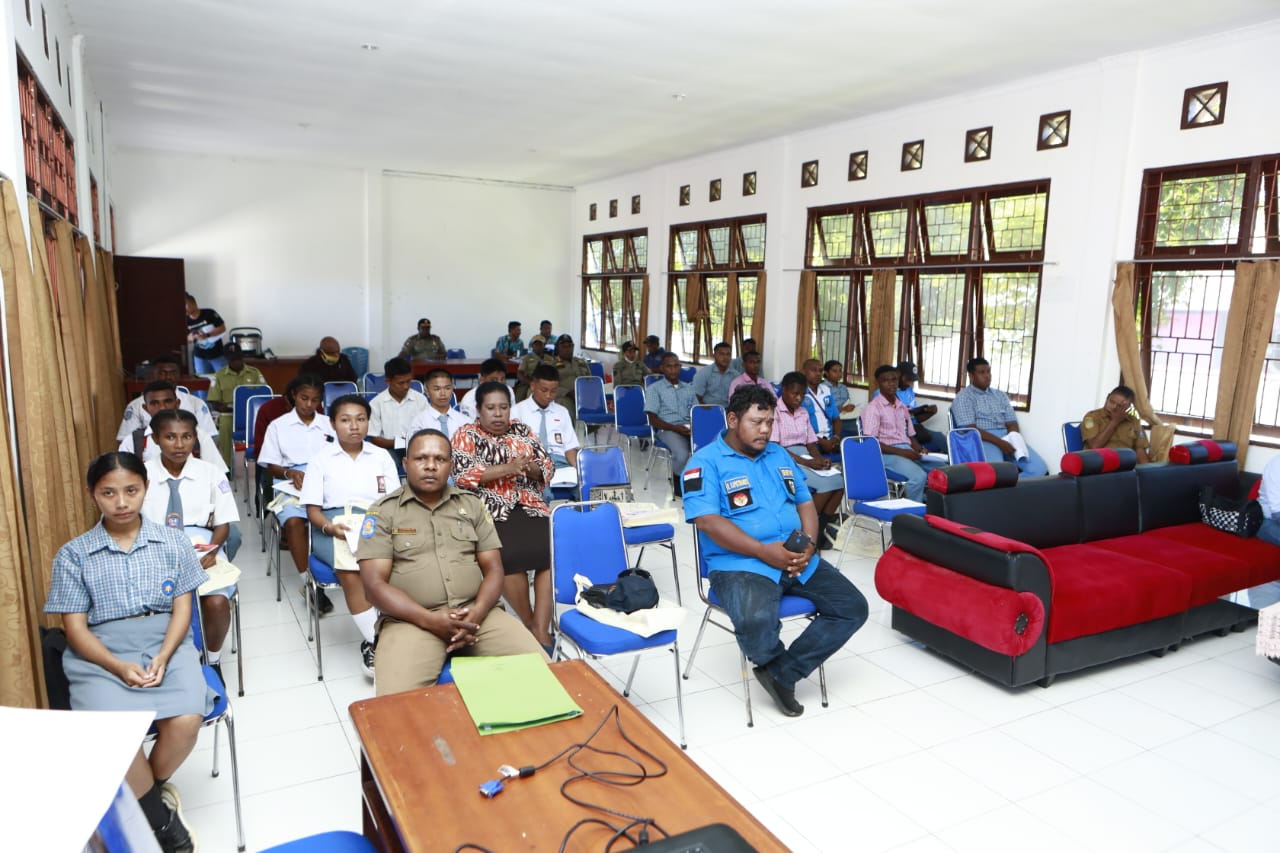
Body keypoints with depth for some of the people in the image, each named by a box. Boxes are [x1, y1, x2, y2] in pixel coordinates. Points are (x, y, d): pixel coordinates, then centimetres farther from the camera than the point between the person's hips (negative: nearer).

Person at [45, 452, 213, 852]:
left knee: (186, 721, -25)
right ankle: (160, 818, -2)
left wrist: (163, 657, -14)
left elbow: (182, 607, 4)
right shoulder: (73, 555, 3)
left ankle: (143, 798, 9)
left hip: (166, 643, 1)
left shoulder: (173, 542, 5)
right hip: (101, 656, -1)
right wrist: (119, 667, -15)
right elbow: (75, 627, 0)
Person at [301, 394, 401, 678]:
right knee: (350, 569, -33)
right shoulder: (321, 458, 10)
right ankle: (375, 640, -23)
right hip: (333, 523, -1)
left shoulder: (381, 456, 15)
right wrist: (330, 527, -17)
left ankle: (372, 640, -23)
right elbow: (312, 508, 5)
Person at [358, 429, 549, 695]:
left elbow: (494, 569, 9)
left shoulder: (472, 505, 13)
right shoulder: (383, 512, 4)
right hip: (412, 619, -2)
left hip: (476, 613, 3)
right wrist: (431, 620, -15)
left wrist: (477, 612, -12)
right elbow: (375, 584, -3)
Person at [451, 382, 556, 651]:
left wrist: (531, 469, -9)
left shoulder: (523, 431, 19)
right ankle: (529, 623, -8)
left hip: (531, 507, 4)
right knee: (511, 555, -32)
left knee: (553, 550, -27)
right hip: (490, 510, -3)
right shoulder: (466, 435, 8)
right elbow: (462, 474, -8)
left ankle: (541, 629, -22)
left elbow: (547, 466, 15)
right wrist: (508, 468, -16)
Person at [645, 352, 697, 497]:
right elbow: (653, 420, -1)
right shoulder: (654, 389, 8)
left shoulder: (688, 388, 23)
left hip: (689, 428, 4)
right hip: (666, 429, -3)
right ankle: (677, 480, -4)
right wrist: (675, 428, -16)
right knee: (682, 453, -35)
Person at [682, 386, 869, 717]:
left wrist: (808, 544, -4)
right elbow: (708, 521, -16)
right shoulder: (706, 462, -4)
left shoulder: (779, 455, 17)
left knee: (853, 607, -6)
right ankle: (776, 663, 3)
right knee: (756, 621, -35)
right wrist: (764, 551, -20)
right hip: (740, 563, -7)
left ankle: (782, 674, -2)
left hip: (797, 560, 7)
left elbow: (805, 503, 18)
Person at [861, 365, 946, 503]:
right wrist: (901, 452, -20)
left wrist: (919, 449, -1)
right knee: (919, 476, -32)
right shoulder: (873, 408, -4)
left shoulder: (903, 407, 19)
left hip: (907, 451, 7)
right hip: (887, 454, -7)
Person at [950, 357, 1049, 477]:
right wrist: (999, 442, -20)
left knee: (1039, 468, -18)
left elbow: (1012, 423, 14)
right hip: (982, 439, -6)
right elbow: (970, 429, -9)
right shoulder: (963, 398, 3)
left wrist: (1014, 441, -11)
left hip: (1007, 438, 6)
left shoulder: (1001, 395, 22)